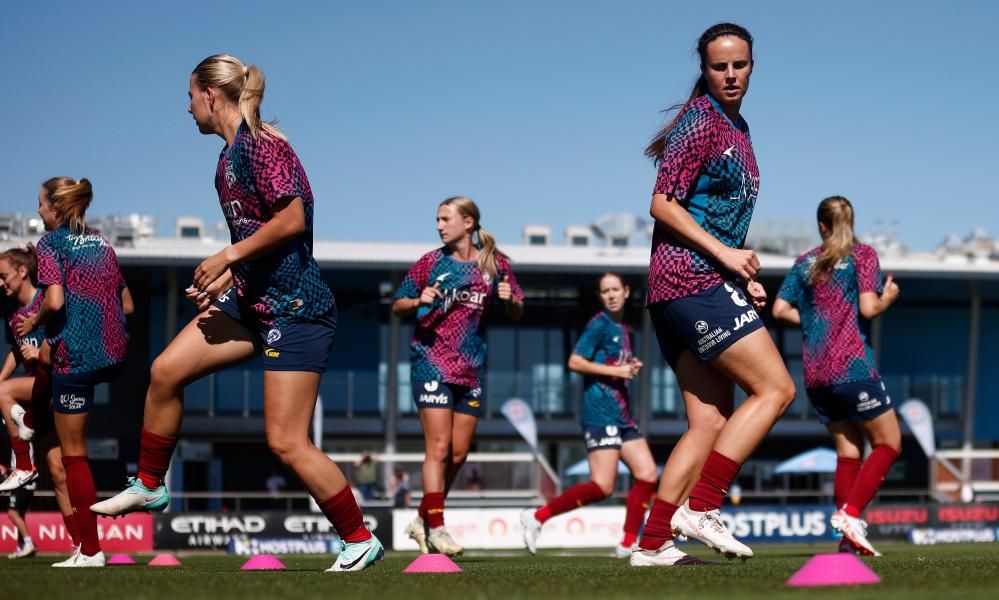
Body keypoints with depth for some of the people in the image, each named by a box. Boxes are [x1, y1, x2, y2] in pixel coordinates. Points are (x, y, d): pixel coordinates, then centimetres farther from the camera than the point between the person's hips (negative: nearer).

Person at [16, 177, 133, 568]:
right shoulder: (101, 243, 16)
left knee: (73, 453, -1)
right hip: (114, 353, 7)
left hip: (75, 355, -7)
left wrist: (34, 323, 1)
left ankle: (90, 550, -1)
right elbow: (127, 304, 16)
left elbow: (55, 301, -17)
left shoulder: (51, 243, -4)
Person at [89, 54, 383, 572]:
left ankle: (360, 541, 4)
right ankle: (149, 487, 22)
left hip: (295, 307, -10)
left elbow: (291, 220, -24)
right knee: (165, 371, 6)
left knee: (286, 442, -8)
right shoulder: (230, 154, 13)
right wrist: (220, 280, 10)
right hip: (252, 300, 10)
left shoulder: (259, 144, -16)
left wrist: (226, 257, -16)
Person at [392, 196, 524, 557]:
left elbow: (516, 314, 12)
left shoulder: (495, 264, 6)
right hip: (431, 361, -3)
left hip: (471, 367, 4)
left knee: (459, 454, 6)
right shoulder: (431, 262, 1)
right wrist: (419, 302, -15)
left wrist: (511, 300, -11)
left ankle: (422, 520, 20)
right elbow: (397, 307, 6)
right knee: (439, 448, -11)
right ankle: (435, 528, -8)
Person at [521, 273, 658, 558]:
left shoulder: (624, 330, 19)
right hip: (600, 413, -9)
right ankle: (537, 517, -6)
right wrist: (616, 370, -17)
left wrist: (631, 368, 10)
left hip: (622, 415, 9)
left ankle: (628, 544, 8)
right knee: (602, 486, -15)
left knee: (647, 475, 2)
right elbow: (575, 362, -15)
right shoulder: (600, 325, -7)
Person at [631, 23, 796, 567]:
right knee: (776, 389, -12)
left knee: (710, 421, 5)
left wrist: (743, 278, 17)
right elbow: (663, 205, -13)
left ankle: (652, 543, 3)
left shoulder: (736, 128, 21)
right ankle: (699, 508, -14)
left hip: (707, 283, 9)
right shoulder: (701, 121, -7)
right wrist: (724, 254, -17)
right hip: (691, 281, -9)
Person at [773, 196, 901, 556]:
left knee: (848, 450, 10)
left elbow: (780, 310, 6)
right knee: (888, 443, 4)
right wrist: (888, 298, 8)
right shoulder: (863, 255, -1)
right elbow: (868, 308, -12)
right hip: (852, 367, -5)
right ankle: (850, 513, -15)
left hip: (815, 374, 6)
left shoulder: (804, 262, 12)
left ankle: (848, 538, 2)